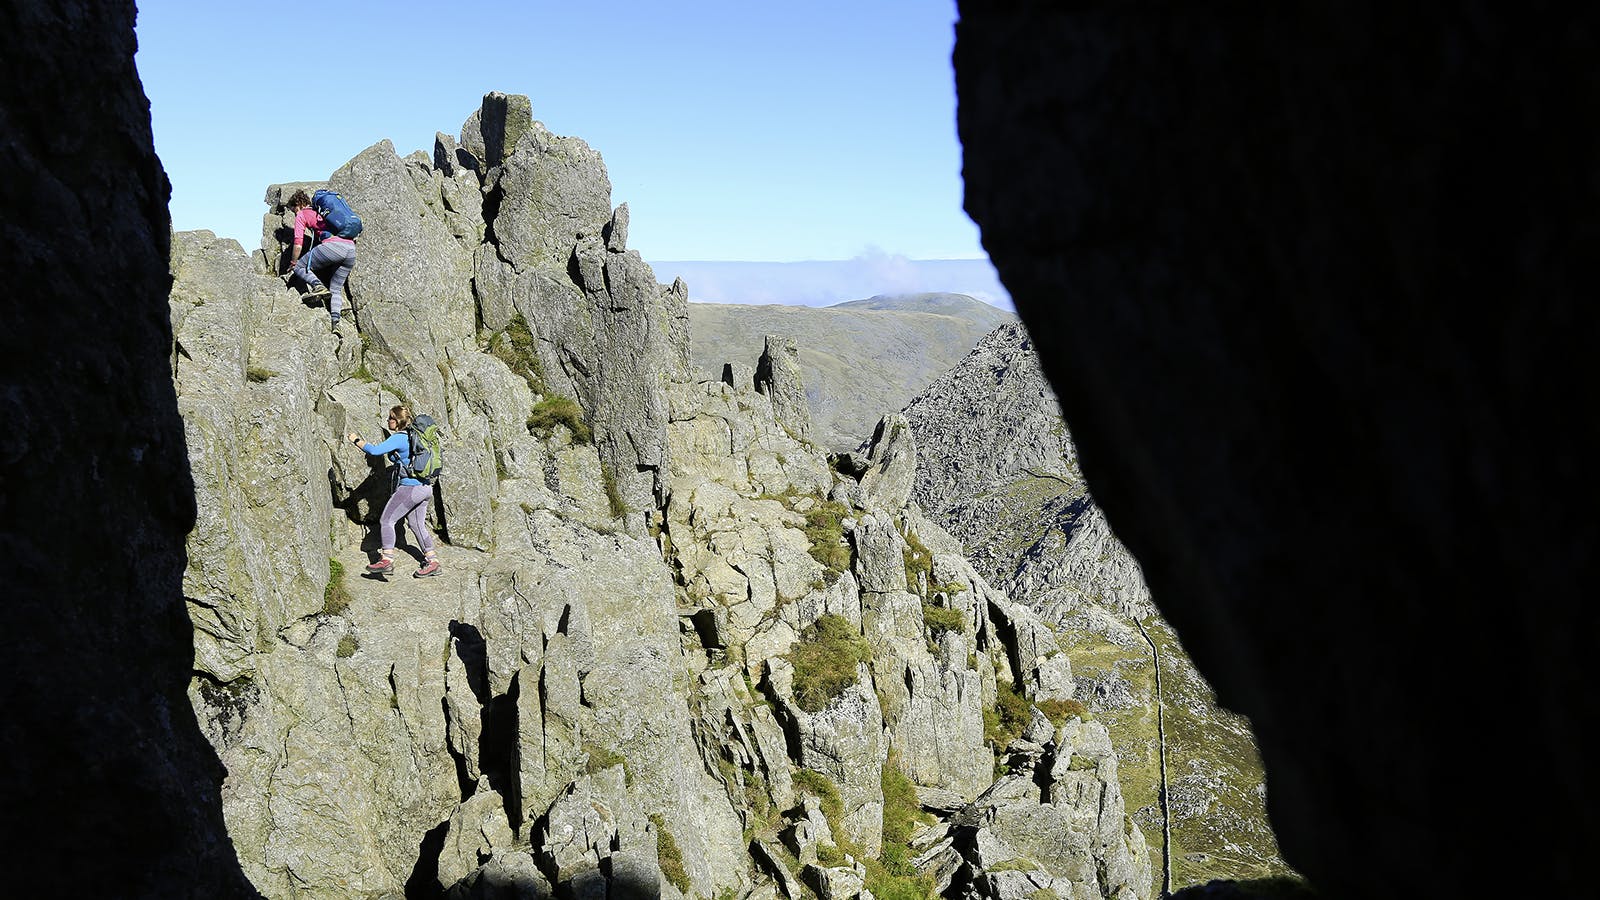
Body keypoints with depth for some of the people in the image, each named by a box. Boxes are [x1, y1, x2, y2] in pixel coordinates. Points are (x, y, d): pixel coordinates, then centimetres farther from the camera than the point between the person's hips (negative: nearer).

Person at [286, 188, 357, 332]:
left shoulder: (301, 215, 14)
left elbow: (298, 244, 8)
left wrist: (293, 264, 20)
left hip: (333, 245, -6)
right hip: (351, 247, 7)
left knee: (299, 267, 12)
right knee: (336, 288, 14)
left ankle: (318, 286, -15)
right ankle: (335, 321, -6)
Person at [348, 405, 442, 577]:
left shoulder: (399, 438, -13)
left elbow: (375, 450, -21)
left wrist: (356, 440, -9)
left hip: (410, 488, -9)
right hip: (425, 487, 9)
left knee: (386, 520, -1)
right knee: (417, 524, 16)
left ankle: (387, 559, -7)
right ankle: (433, 561, 14)